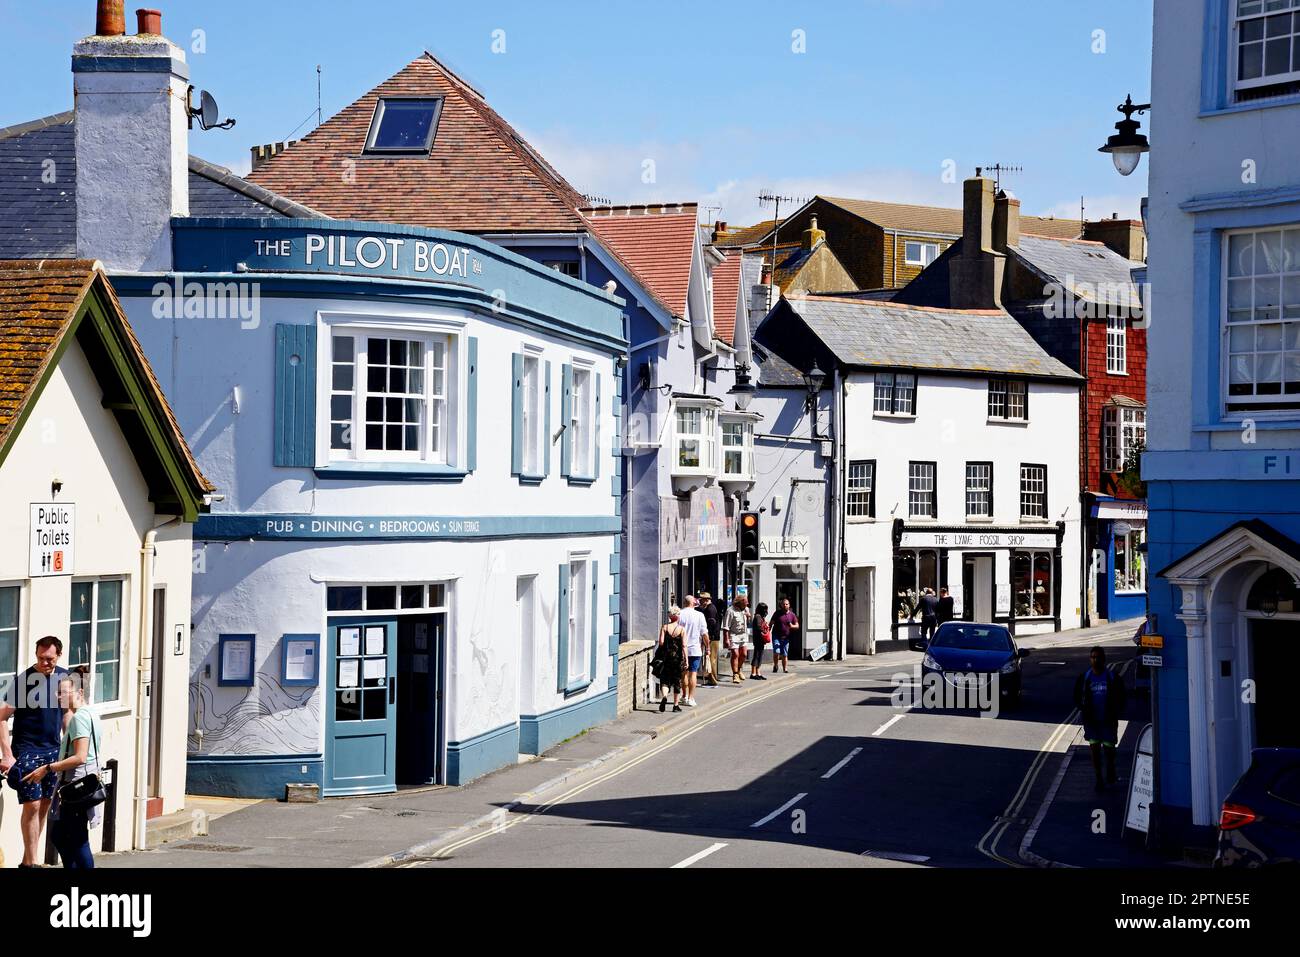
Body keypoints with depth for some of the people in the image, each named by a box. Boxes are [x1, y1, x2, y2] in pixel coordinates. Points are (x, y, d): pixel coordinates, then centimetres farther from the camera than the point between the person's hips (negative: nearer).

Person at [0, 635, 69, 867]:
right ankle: (31, 862, 2)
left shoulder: (64, 677, 3)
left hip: (53, 750, 5)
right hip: (27, 751, -5)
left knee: (45, 804, 8)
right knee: (32, 804, -7)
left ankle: (28, 860, 19)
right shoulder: (24, 680, -13)